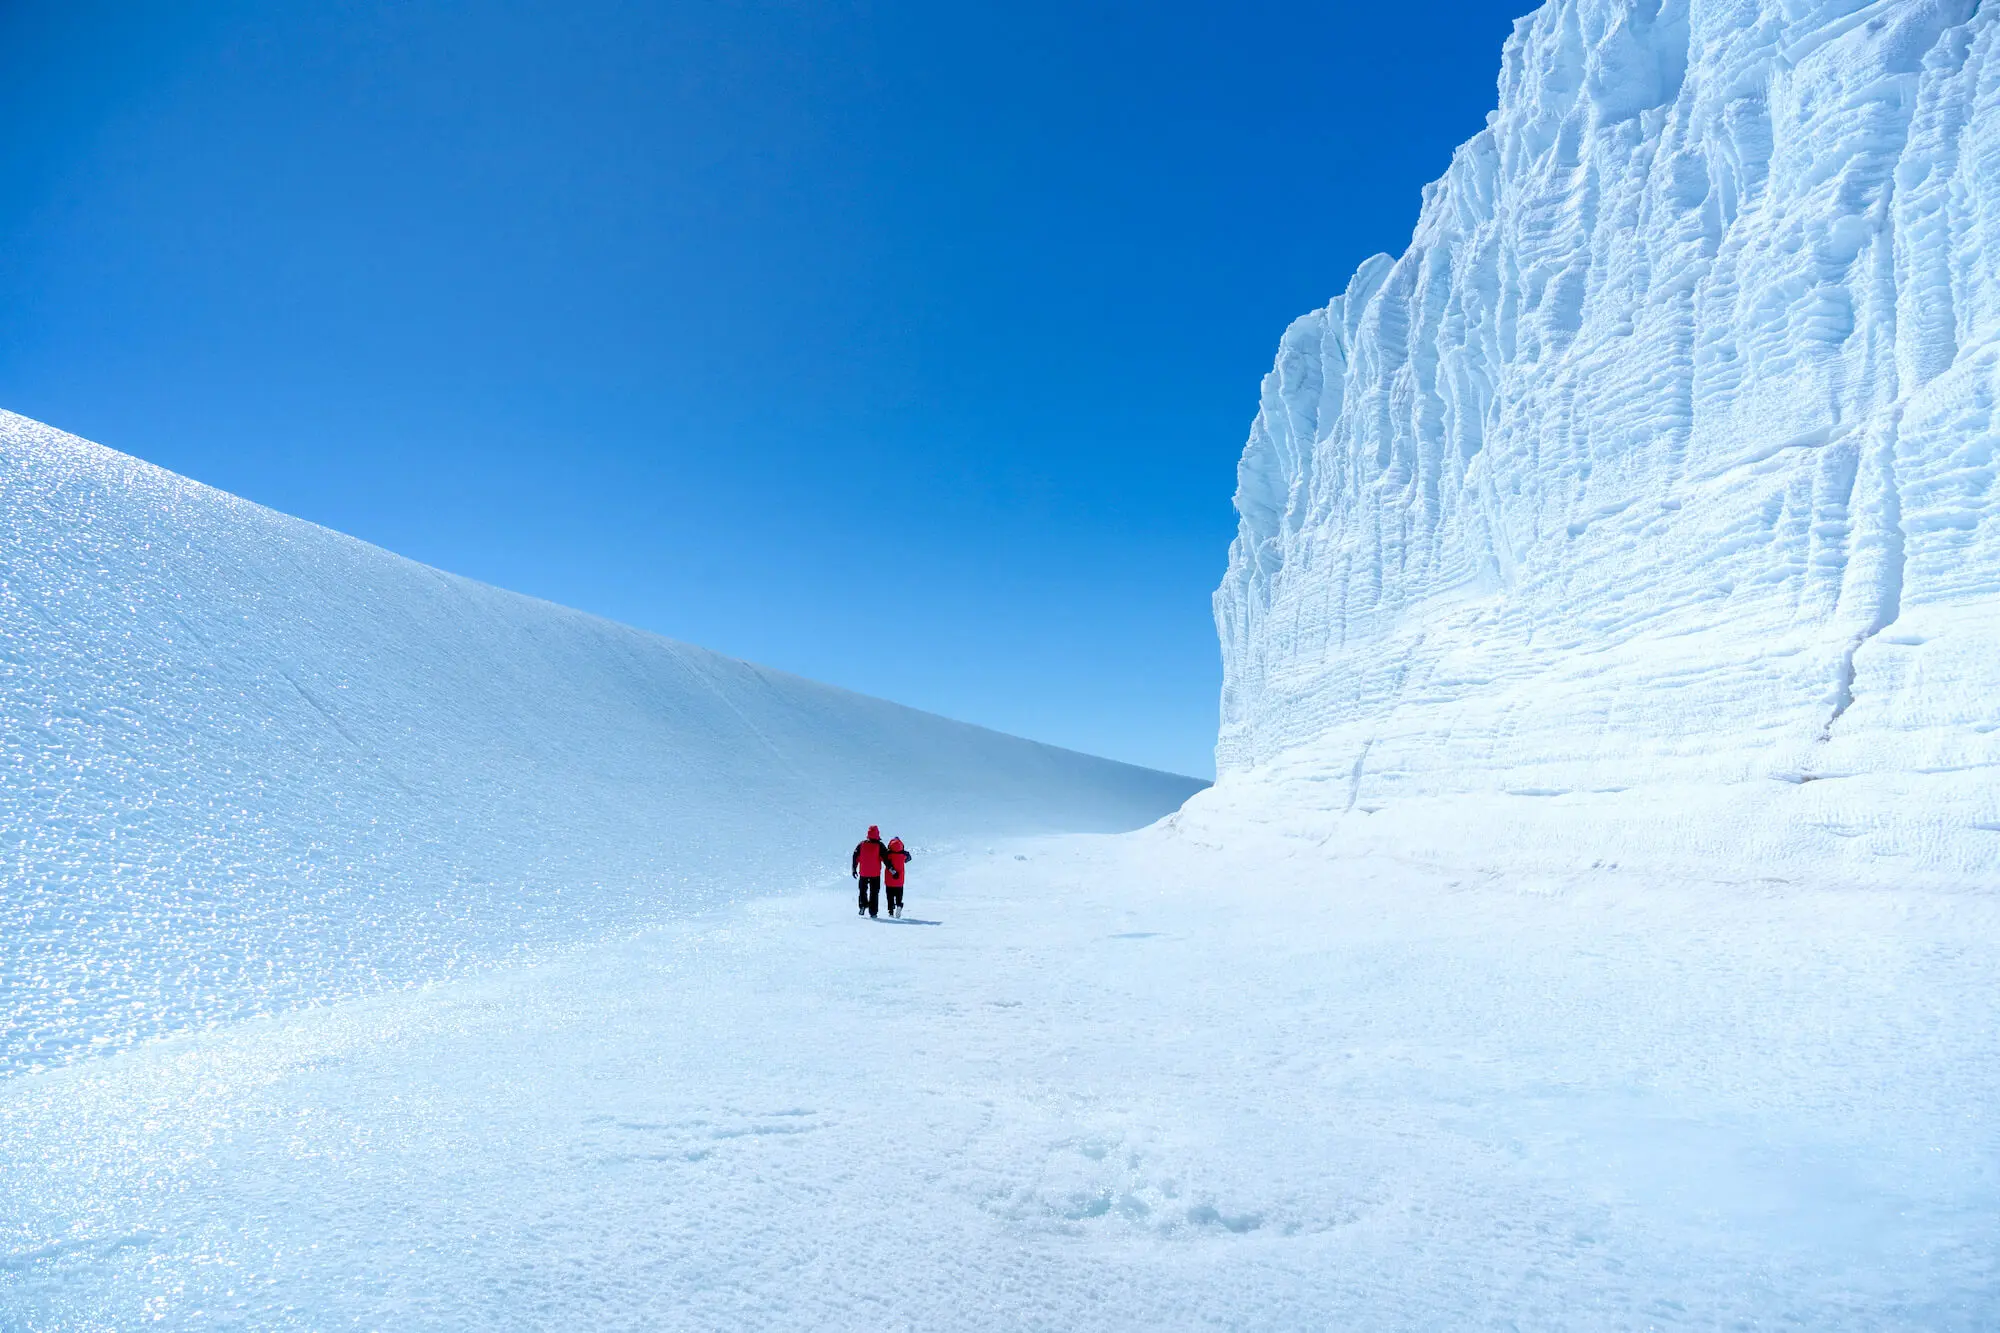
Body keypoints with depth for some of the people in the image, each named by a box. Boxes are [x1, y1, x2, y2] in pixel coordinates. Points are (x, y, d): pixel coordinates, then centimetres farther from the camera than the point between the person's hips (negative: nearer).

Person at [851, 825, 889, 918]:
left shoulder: (861, 844, 0)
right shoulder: (879, 845, -8)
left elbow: (855, 857, 4)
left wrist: (854, 869, 14)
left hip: (863, 873, 2)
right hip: (875, 873, -2)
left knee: (863, 890, 20)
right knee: (874, 893, 6)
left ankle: (863, 905, 2)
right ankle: (872, 912, 3)